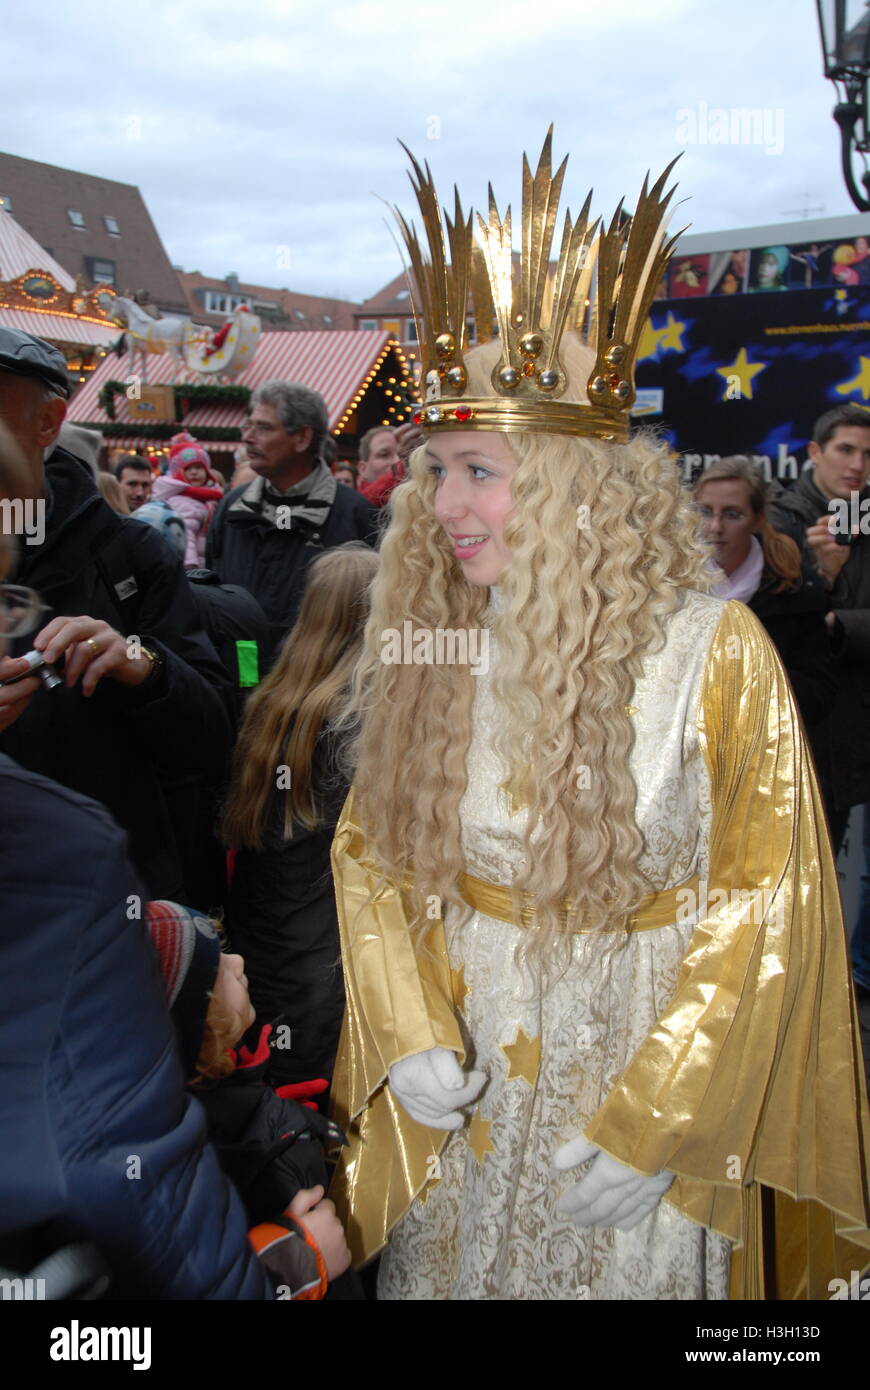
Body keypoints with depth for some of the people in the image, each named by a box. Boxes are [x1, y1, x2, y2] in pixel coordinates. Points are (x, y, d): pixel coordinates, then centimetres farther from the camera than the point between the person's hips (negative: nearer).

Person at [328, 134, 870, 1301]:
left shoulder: (714, 651, -16)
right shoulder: (425, 643, -5)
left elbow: (766, 906, -13)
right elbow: (368, 847, 2)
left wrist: (651, 1124, -14)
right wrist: (407, 1031, -10)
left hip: (639, 1062, -3)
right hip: (462, 1082, 4)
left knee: (624, 1270, 16)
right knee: (447, 1271, 21)